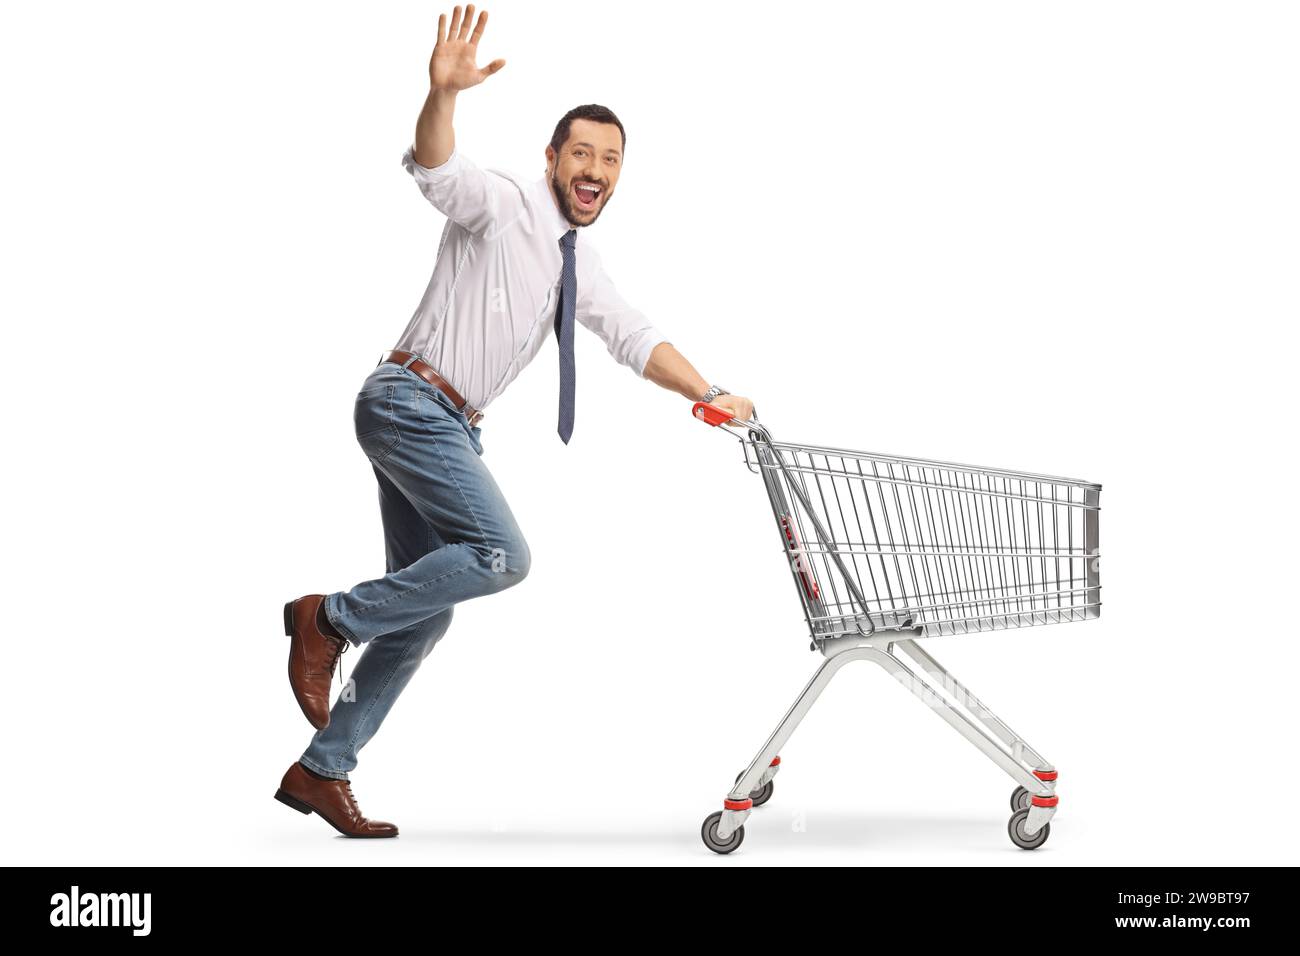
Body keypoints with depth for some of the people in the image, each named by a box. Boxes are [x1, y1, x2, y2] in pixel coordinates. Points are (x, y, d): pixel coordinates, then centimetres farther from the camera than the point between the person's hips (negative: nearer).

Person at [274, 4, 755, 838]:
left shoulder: (581, 265, 16)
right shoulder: (501, 205, -9)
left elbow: (634, 338, 18)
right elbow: (436, 168, -29)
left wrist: (709, 395, 4)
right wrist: (444, 93, -49)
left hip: (452, 426, 9)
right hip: (409, 402, -9)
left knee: (427, 612, 8)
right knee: (502, 555, -22)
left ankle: (322, 771, 17)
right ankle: (331, 619, -5)